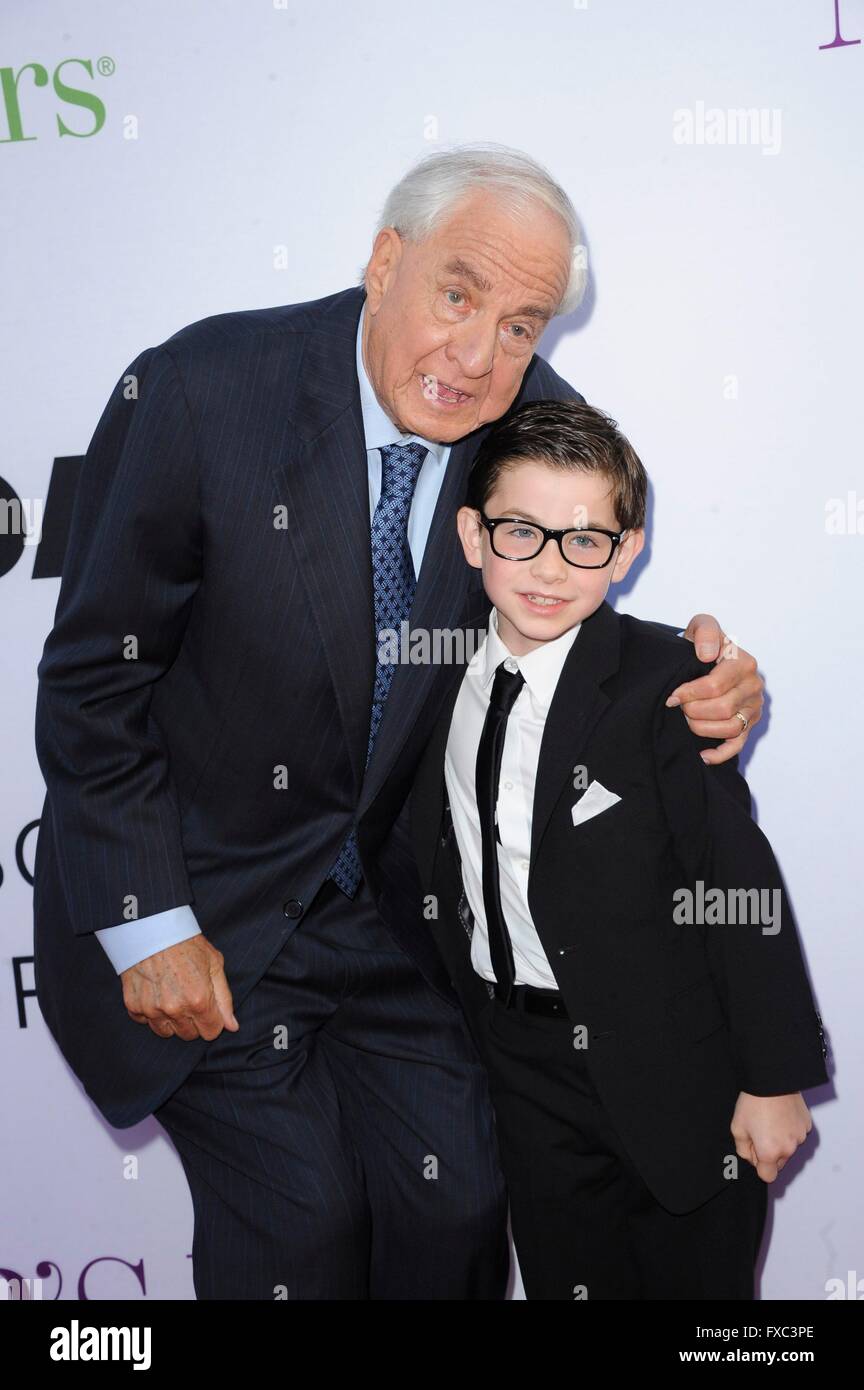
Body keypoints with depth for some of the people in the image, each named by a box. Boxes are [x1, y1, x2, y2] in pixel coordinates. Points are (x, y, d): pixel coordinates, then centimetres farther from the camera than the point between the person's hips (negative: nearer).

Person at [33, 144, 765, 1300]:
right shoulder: (200, 392, -20)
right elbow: (95, 684, -13)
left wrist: (704, 694, -17)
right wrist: (147, 926, -13)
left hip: (394, 895, 4)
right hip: (207, 893, -3)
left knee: (457, 1202, 6)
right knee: (299, 1224, -4)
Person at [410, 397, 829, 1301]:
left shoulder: (663, 682, -19)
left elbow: (742, 881, -16)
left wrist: (775, 1079, -13)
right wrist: (468, 1038, 11)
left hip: (672, 1067, -4)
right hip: (523, 1066, 5)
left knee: (697, 1283, 15)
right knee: (560, 1278, 19)